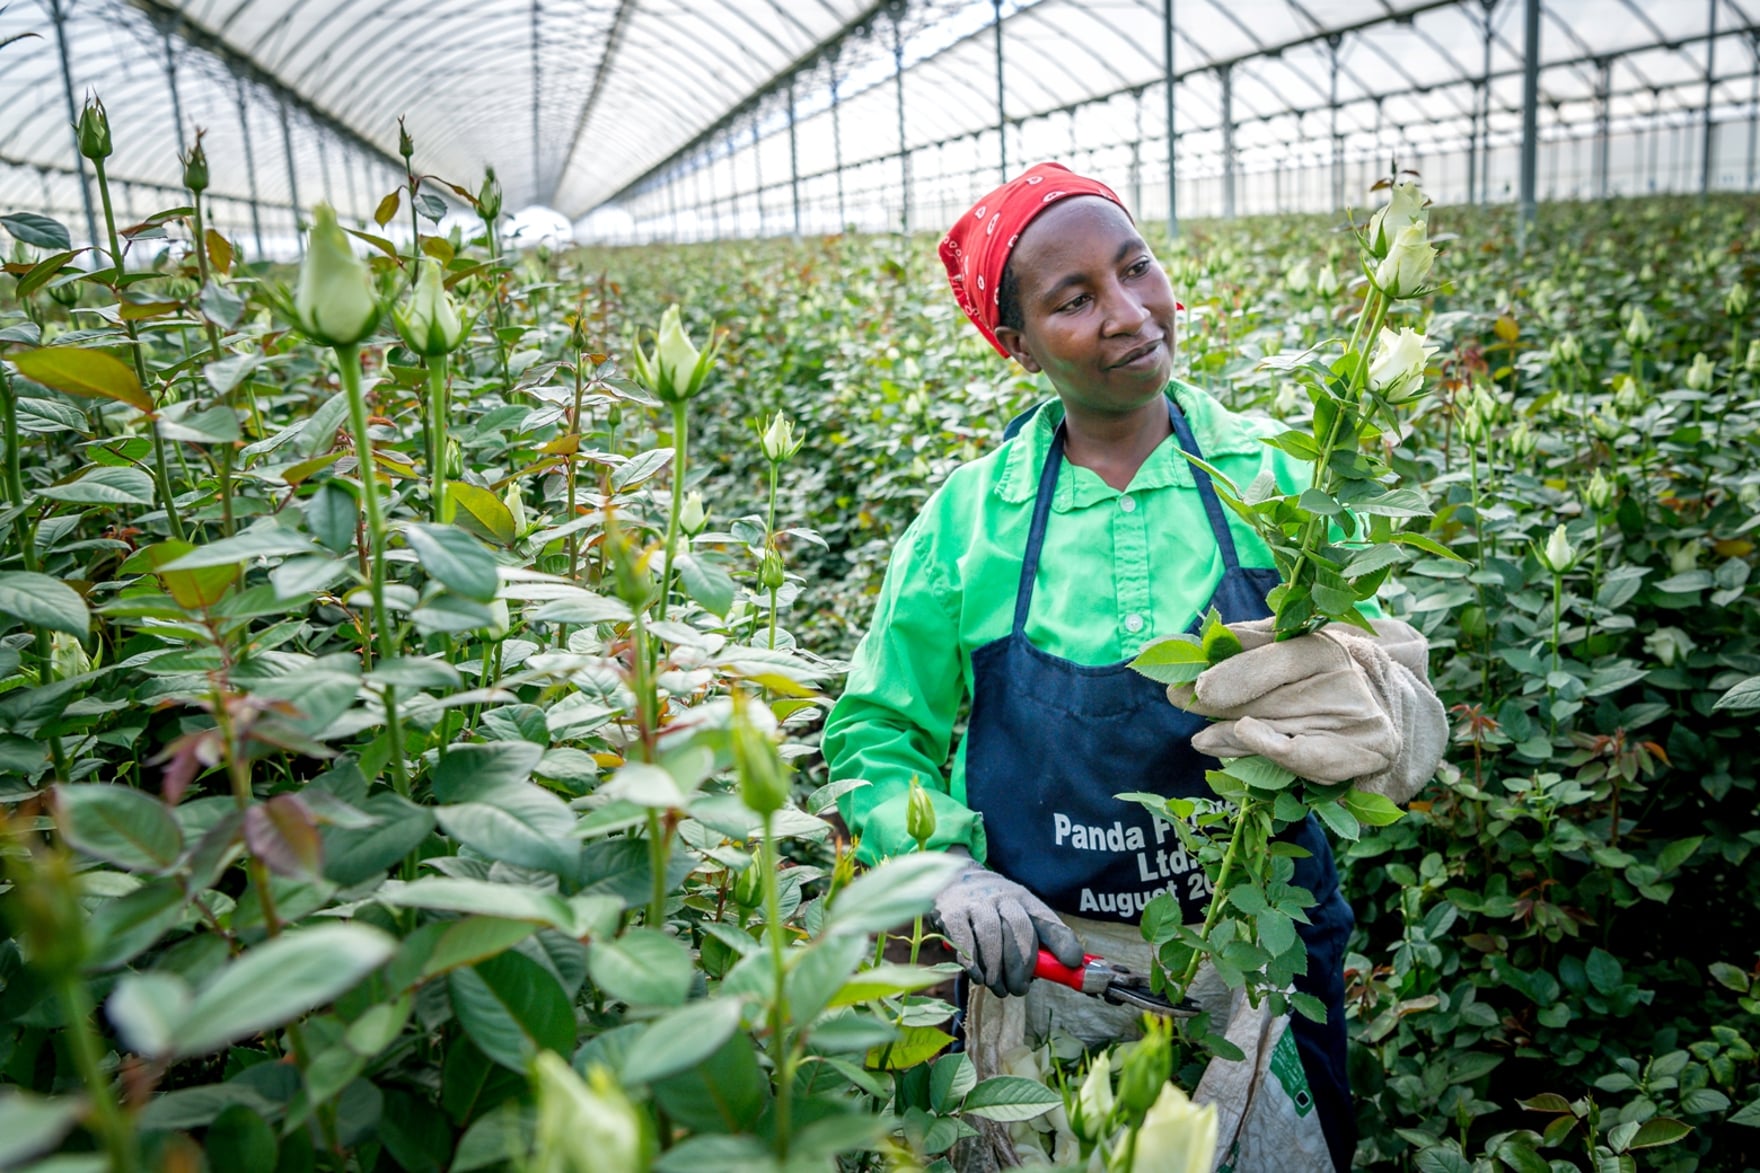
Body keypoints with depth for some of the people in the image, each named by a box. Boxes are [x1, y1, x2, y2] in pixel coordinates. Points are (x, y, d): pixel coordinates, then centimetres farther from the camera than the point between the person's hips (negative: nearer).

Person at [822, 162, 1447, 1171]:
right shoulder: (967, 519, -8)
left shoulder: (1273, 478, -8)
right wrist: (949, 874, -15)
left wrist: (1377, 705, -31)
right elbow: (878, 736, 1)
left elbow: (1410, 709, -8)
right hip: (1041, 971, 0)